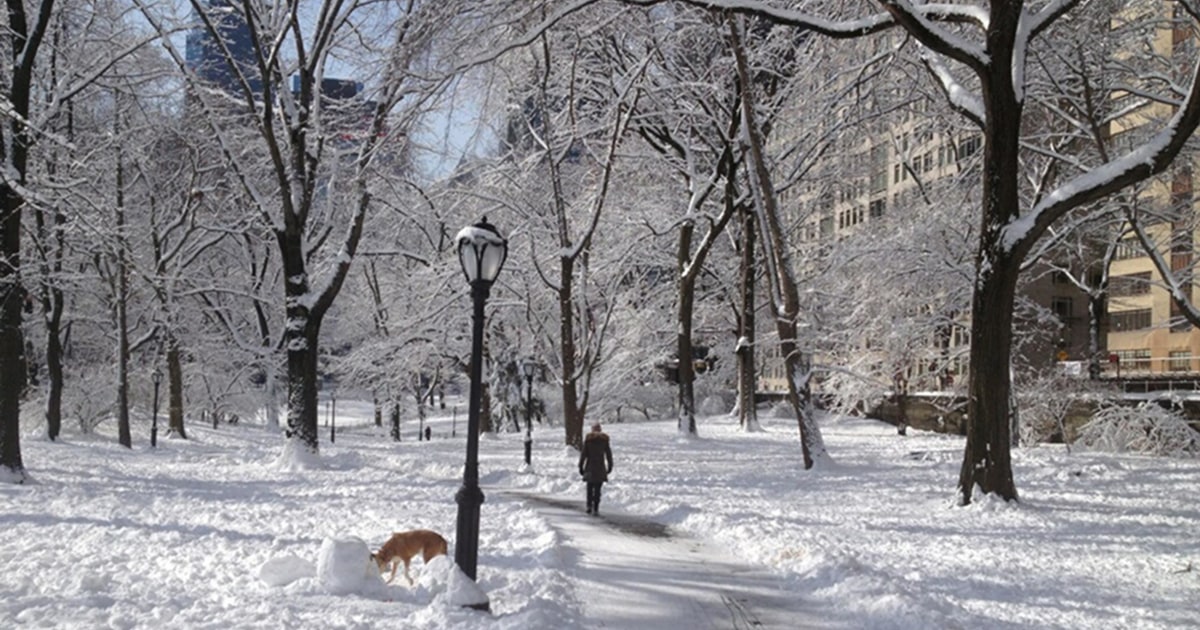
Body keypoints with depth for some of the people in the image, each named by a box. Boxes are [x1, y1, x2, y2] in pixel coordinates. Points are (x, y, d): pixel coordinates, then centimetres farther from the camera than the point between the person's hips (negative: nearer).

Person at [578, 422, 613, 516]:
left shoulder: (588, 439, -2)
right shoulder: (604, 439, 0)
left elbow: (583, 453, -2)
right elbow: (608, 454, 3)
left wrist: (581, 466, 4)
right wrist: (610, 466, 12)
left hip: (590, 467, 0)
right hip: (600, 467, 0)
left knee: (590, 487, 16)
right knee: (597, 489, 2)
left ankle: (589, 506, 6)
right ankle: (596, 509, -3)